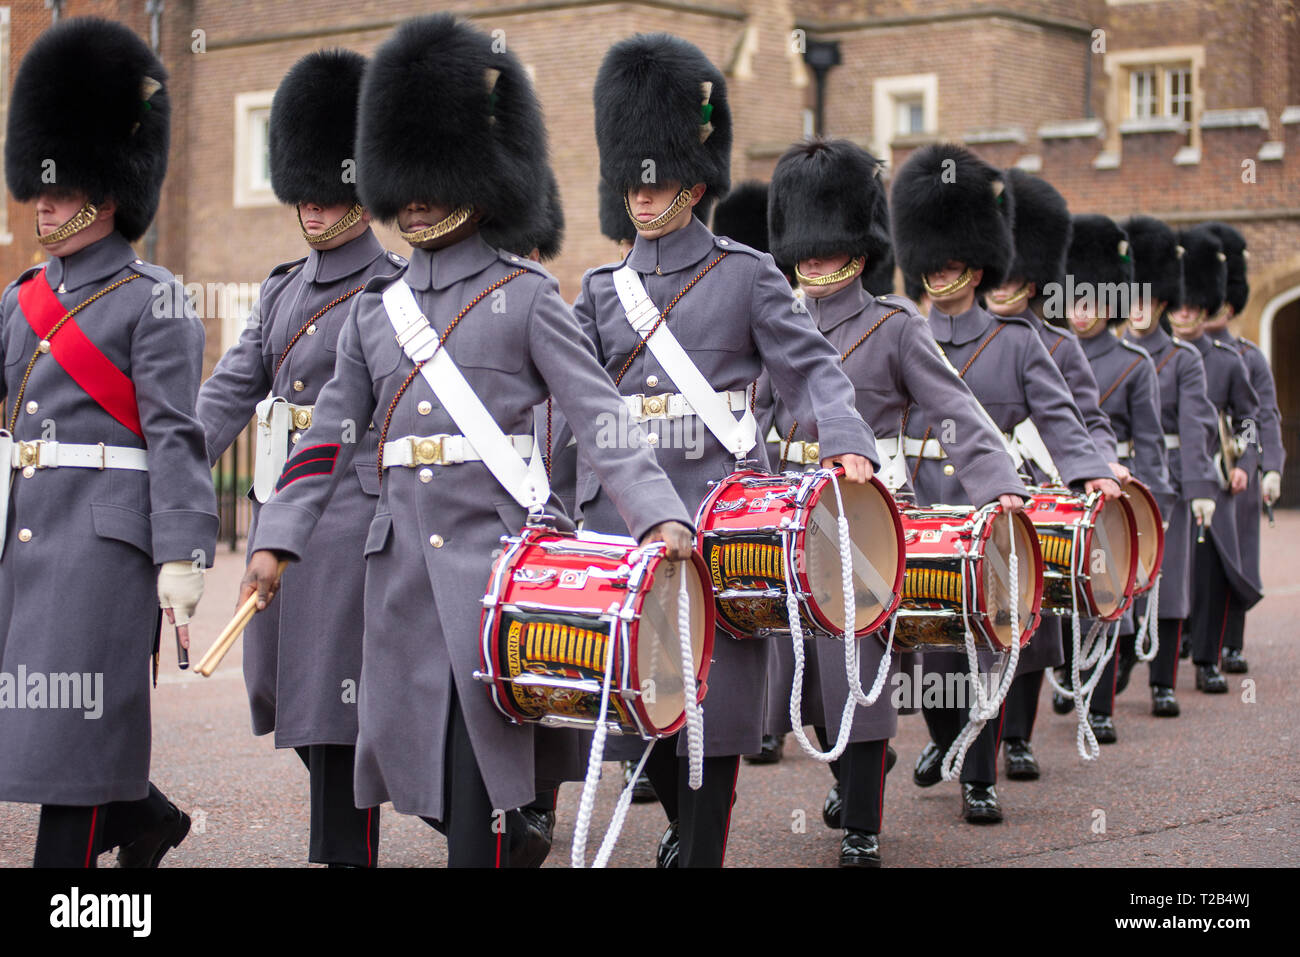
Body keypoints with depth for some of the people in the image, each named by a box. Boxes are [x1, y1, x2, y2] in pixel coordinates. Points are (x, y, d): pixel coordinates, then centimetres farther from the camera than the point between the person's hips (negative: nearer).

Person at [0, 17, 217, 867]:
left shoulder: (153, 301, -5)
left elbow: (177, 437, -10)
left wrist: (182, 560, -17)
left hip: (106, 539, -7)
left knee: (72, 728, -5)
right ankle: (145, 817, 33)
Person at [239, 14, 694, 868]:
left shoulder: (527, 296, -1)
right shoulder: (375, 308, 14)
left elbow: (599, 416, -9)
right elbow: (330, 436, 14)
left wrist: (660, 516, -23)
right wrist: (276, 541, 4)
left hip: (497, 552, -5)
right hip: (404, 562, 5)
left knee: (478, 758, -8)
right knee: (414, 752, 6)